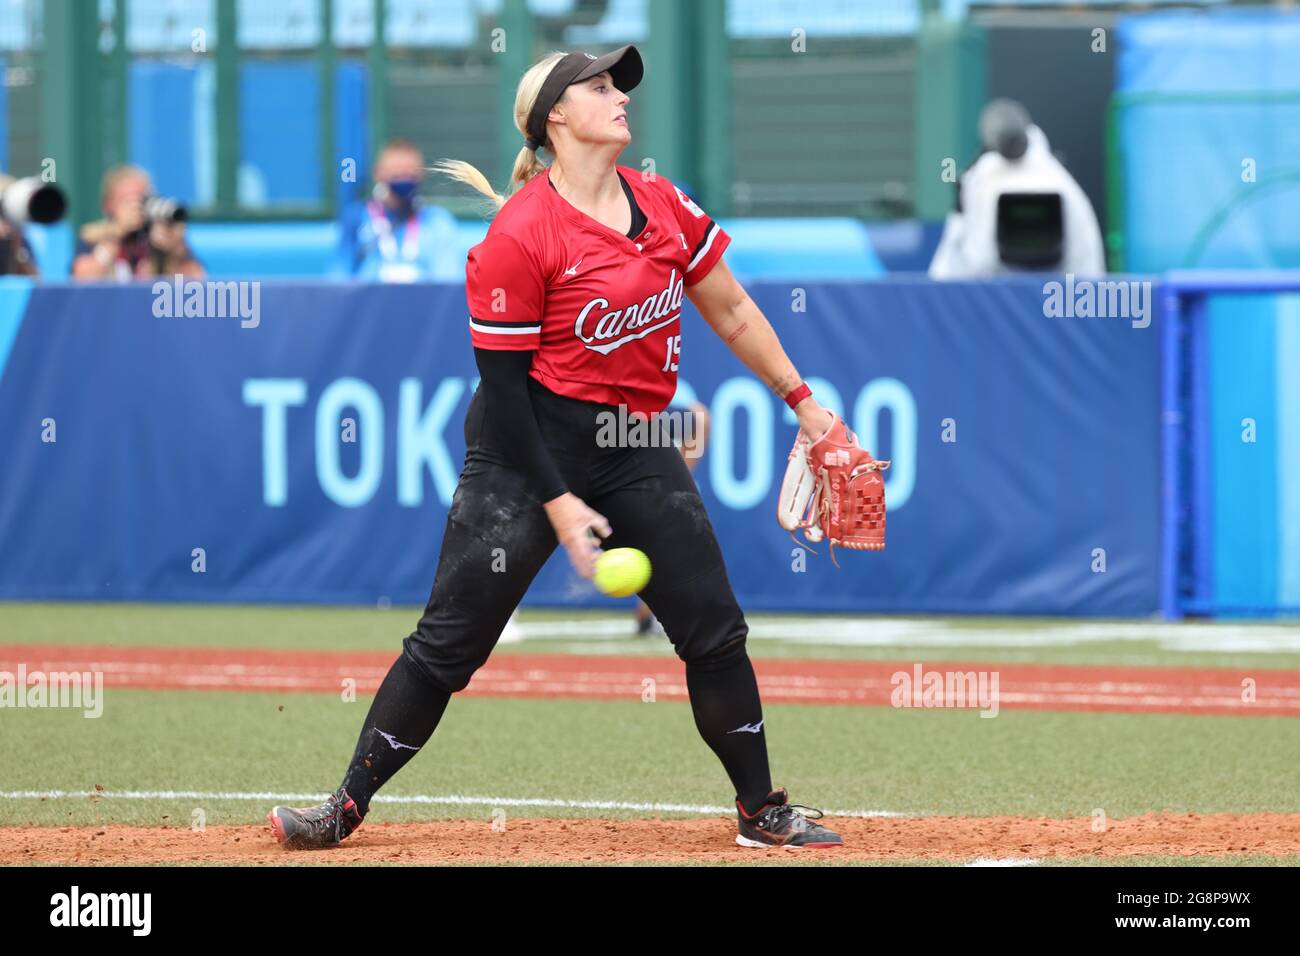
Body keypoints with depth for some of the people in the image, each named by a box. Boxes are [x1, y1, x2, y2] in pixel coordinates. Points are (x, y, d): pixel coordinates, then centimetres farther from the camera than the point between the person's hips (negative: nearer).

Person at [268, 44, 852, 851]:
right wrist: (558, 502, -17)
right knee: (451, 639, -4)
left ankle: (762, 811, 16)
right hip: (532, 448, -6)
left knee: (715, 629, 4)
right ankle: (349, 807, 5)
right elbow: (502, 380, -14)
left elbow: (730, 310, 14)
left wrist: (801, 400, 10)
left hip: (636, 447, 6)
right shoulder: (520, 233, -16)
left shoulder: (664, 205, 3)